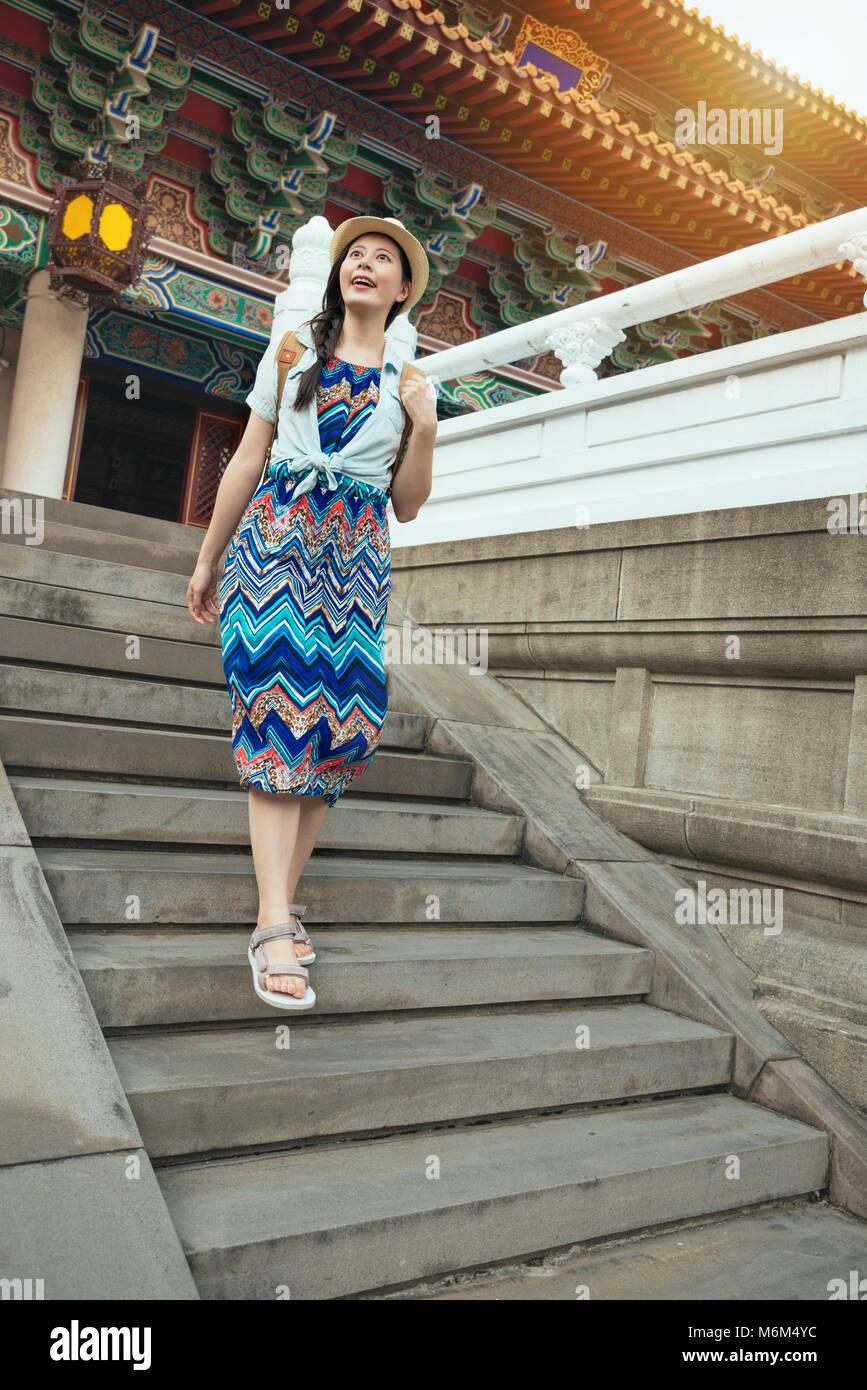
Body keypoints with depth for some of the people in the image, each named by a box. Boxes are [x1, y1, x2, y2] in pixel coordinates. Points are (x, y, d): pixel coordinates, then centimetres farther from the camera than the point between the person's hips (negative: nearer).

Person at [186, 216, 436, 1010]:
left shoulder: (412, 383, 15)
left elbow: (408, 508, 11)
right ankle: (274, 928, -18)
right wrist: (209, 558, 12)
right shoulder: (291, 350, 12)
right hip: (277, 540, -2)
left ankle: (282, 906, 6)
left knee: (338, 724, -6)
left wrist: (426, 431, -4)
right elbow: (248, 462, 12)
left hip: (357, 559, 2)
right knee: (276, 712, -15)